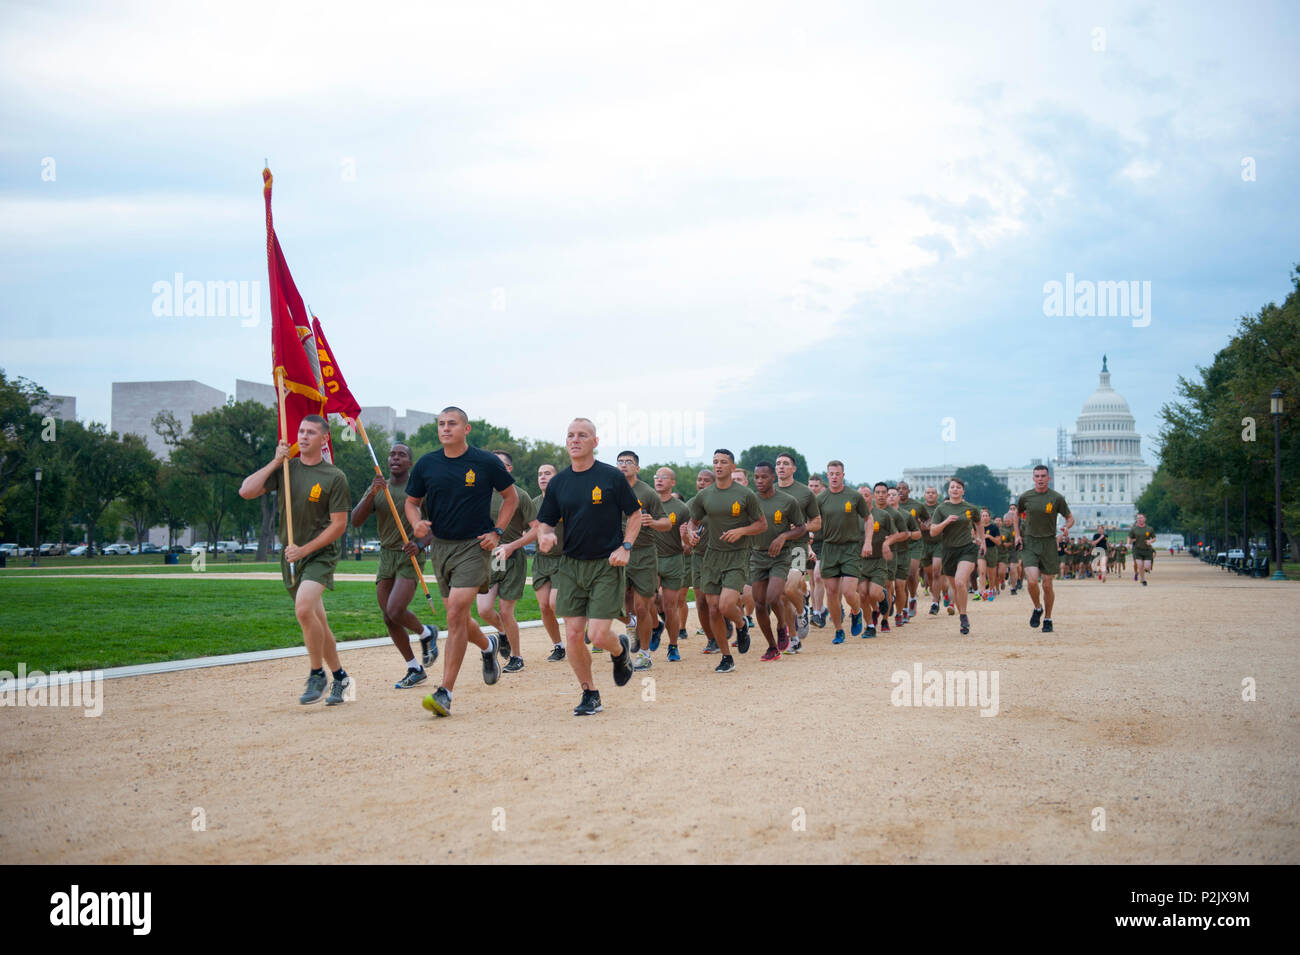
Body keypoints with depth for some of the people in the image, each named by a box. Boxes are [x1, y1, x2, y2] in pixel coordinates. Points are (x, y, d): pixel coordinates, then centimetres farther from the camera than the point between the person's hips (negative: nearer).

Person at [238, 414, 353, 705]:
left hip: (320, 554, -5)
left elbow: (339, 525, -8)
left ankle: (317, 675, -10)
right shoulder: (285, 468, 7)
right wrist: (275, 462, -5)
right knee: (316, 621, 10)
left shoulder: (335, 477, -6)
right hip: (291, 555, 5)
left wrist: (305, 549, -14)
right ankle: (340, 678, 23)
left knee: (304, 609, -26)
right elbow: (246, 492, -3)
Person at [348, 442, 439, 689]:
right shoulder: (377, 489, 9)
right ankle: (415, 670, 15)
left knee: (395, 611, -21)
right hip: (386, 557, 5)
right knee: (388, 618, 3)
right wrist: (371, 494, -19)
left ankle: (426, 633, 11)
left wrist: (421, 544, -20)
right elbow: (356, 521, -3)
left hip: (410, 557, -5)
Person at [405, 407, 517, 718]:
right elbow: (412, 501, 15)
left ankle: (445, 692, -15)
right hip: (439, 546, 5)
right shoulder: (426, 464, 4)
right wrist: (416, 523, -7)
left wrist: (497, 532, -2)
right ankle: (488, 645, 48)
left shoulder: (486, 462, -4)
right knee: (458, 618, 14)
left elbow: (511, 496, 7)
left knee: (456, 613, -17)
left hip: (474, 545, -5)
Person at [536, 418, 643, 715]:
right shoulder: (558, 482, 6)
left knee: (598, 635, -11)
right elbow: (545, 522, 10)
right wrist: (545, 537, -13)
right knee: (573, 635, 0)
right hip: (571, 565, 4)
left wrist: (625, 548, -9)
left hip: (607, 566, -4)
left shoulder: (612, 477, -4)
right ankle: (590, 694, 18)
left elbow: (636, 515, 3)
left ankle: (621, 649, 26)